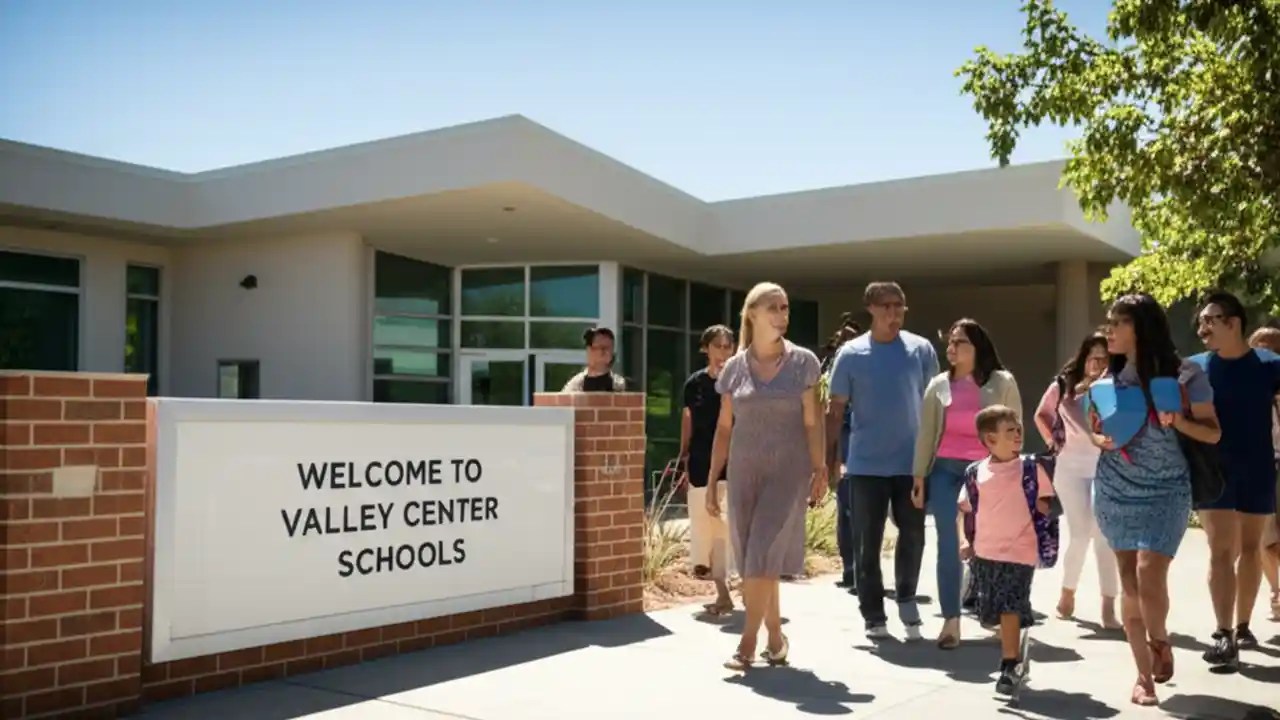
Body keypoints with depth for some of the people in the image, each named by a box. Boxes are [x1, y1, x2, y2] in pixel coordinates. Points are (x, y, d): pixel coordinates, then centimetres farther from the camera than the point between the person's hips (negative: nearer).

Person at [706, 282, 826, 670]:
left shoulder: (803, 362, 0)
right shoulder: (734, 367, 4)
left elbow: (812, 422, 1)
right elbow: (724, 428, 7)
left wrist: (820, 470, -4)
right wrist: (712, 480, 5)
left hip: (787, 471, -3)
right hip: (744, 473, 3)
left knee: (763, 556, -10)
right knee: (754, 559, 6)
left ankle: (747, 643, -3)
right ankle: (775, 637, 21)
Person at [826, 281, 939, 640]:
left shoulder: (921, 349, 2)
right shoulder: (851, 354, -1)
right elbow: (835, 410, 2)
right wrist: (827, 458, -2)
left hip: (912, 462, 1)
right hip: (866, 465, -1)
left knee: (913, 534, 5)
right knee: (868, 542, 5)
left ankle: (906, 600, 25)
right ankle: (874, 615, 17)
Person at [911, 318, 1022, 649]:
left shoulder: (1003, 382, 4)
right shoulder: (938, 384, 10)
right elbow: (926, 432, 10)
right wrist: (918, 476, 5)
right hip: (944, 470, 2)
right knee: (948, 544, -2)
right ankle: (951, 620, 2)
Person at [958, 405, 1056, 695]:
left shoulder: (1031, 468, -4)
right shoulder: (975, 472, 1)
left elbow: (1043, 506, 2)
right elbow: (967, 509, 12)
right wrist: (969, 541, 7)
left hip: (1019, 552, -3)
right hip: (985, 552, 3)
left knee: (1010, 608, -10)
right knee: (993, 611, 12)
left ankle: (1010, 665, 1)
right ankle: (1014, 657, 33)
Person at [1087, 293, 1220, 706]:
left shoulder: (1183, 375, -7)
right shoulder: (1106, 381, 5)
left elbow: (1213, 434, -2)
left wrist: (1178, 421, -21)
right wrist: (1101, 440, -7)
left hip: (1165, 490, -4)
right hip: (1115, 491, 4)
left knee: (1149, 575, -14)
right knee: (1129, 581, 4)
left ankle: (1161, 642, 17)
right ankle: (1144, 674, 14)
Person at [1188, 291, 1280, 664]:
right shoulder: (1194, 368, -2)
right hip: (1213, 472, -1)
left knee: (1250, 548, 13)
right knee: (1221, 549, -6)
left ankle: (1242, 626, 26)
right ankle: (1224, 635, -8)